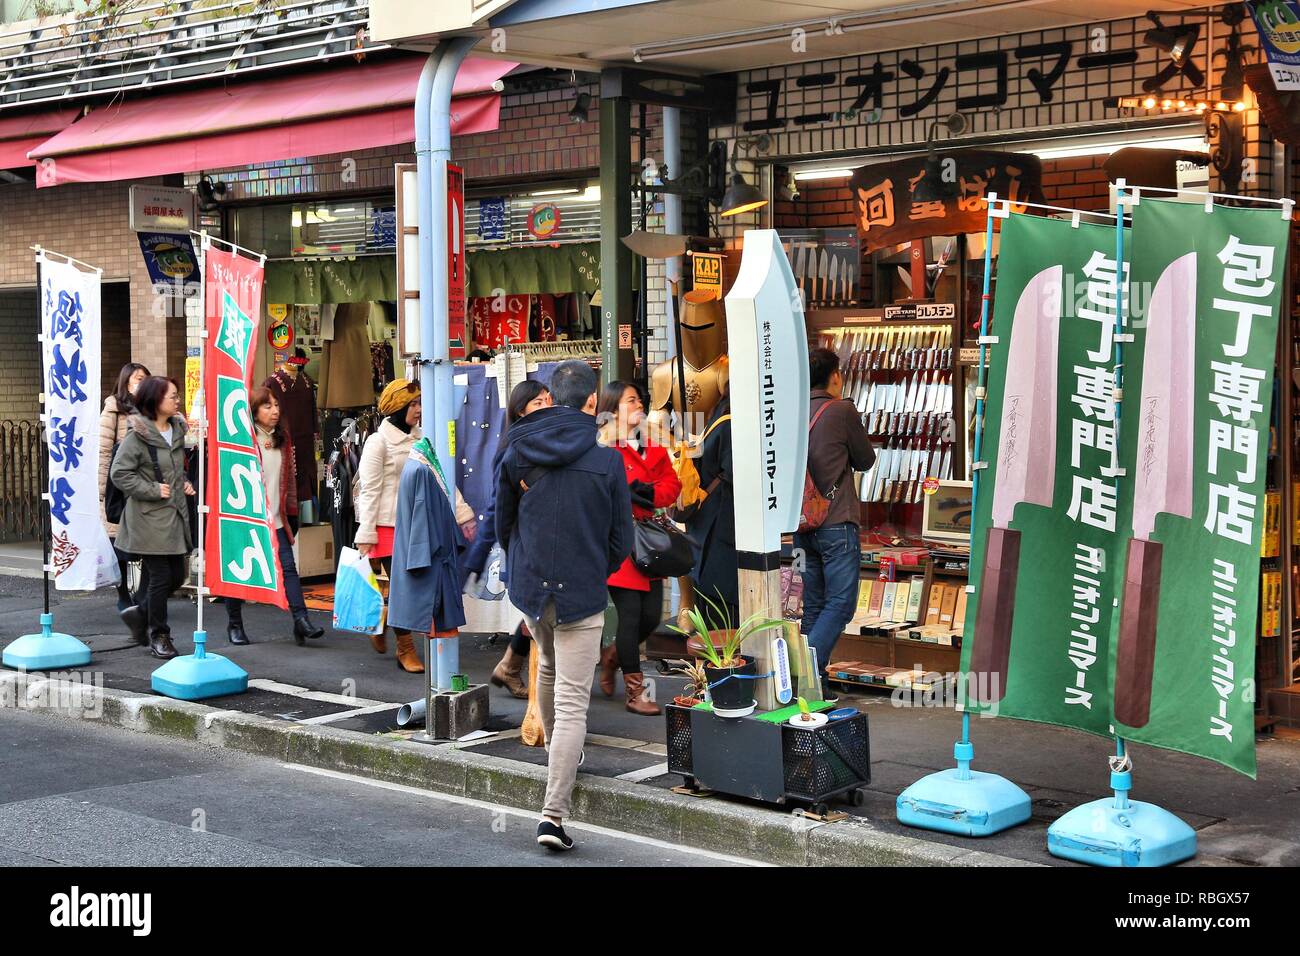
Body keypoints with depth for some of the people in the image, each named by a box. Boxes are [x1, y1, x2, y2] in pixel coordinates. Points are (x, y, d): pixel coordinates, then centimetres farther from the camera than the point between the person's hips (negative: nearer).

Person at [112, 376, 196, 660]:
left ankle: (140, 611, 32)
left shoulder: (177, 430, 10)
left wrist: (184, 482, 8)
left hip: (175, 514, 7)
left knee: (177, 575, 9)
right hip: (149, 517, -7)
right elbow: (119, 473, -14)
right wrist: (153, 490, -17)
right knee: (160, 576, -4)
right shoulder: (138, 435, -13)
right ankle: (158, 636, 10)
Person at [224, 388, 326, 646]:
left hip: (276, 518, 4)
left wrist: (292, 512, 14)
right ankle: (234, 624, 19)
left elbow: (290, 478, 16)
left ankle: (301, 620, -15)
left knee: (288, 567, -8)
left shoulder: (283, 441, 11)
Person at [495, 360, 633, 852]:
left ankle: (557, 753, 48)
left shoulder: (517, 452, -2)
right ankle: (554, 813, -11)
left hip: (528, 587, 4)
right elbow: (621, 540, -3)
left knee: (548, 667, 31)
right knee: (572, 702, -4)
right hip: (581, 595, -4)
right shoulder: (606, 461, -10)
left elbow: (501, 525, 7)